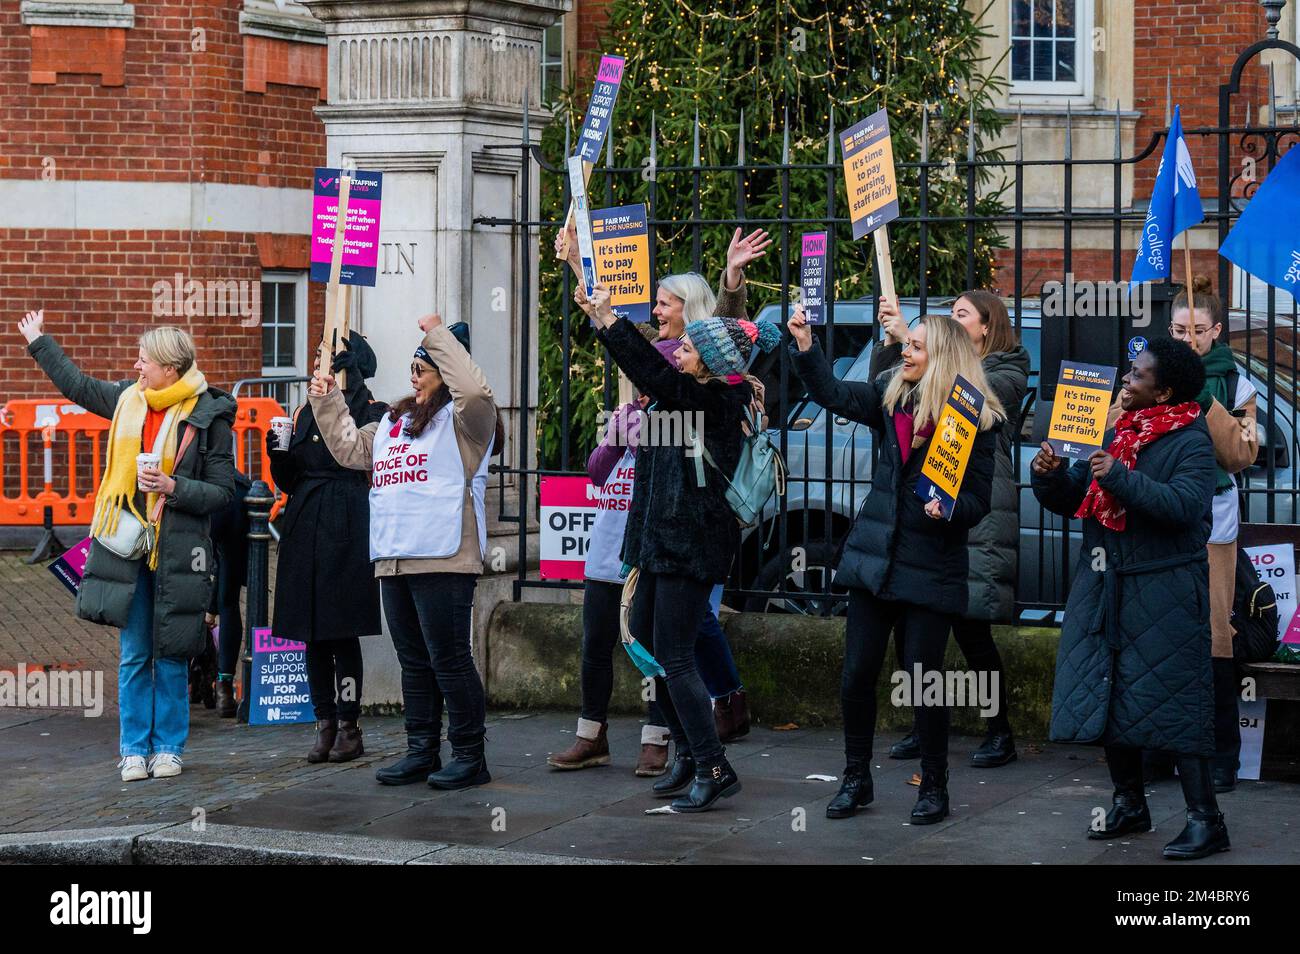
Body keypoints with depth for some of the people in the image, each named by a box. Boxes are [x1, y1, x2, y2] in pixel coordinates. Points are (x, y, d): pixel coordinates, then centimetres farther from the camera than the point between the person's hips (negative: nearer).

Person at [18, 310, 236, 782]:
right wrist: (38, 340, 33)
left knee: (171, 656, 4)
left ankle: (168, 747, 15)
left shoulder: (208, 417, -7)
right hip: (128, 547, 4)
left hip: (177, 553, -4)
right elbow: (76, 384, 25)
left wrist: (172, 487, -18)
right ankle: (135, 748, 13)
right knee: (133, 655, 6)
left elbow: (222, 491, -6)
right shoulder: (127, 399, 7)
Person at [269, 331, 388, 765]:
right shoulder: (305, 414, 16)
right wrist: (279, 455, -2)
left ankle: (349, 726, 3)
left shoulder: (374, 415, 0)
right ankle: (325, 724, 13)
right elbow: (289, 482, 15)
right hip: (305, 533, 5)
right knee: (312, 634, 6)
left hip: (348, 534, -5)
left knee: (343, 631, -5)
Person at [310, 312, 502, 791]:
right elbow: (349, 448, 30)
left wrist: (438, 335, -17)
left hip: (443, 560, -8)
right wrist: (327, 402, 21)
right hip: (393, 560, 8)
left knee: (449, 660, -6)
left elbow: (474, 391, -24)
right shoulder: (394, 421, 22)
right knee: (414, 661, 13)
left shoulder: (463, 420, -3)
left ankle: (470, 755, 0)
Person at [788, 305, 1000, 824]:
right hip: (875, 555, 5)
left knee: (923, 678, -1)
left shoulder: (975, 420, -8)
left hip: (932, 565, -5)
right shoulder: (891, 395, 6)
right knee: (856, 673, 5)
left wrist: (950, 510, -26)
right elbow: (833, 393, 8)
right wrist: (805, 344, -3)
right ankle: (856, 779, 20)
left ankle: (934, 786, 16)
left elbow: (979, 498, -6)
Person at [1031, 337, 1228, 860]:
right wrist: (1050, 476, -6)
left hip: (1162, 594, -7)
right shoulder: (1112, 433, 12)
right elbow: (1071, 501, 15)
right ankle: (1130, 804, 25)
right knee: (1105, 695, 10)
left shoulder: (1191, 442, -8)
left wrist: (1120, 477, -28)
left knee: (1172, 703, -8)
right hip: (1103, 586, 7)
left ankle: (1205, 819, -3)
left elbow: (1184, 505, -24)